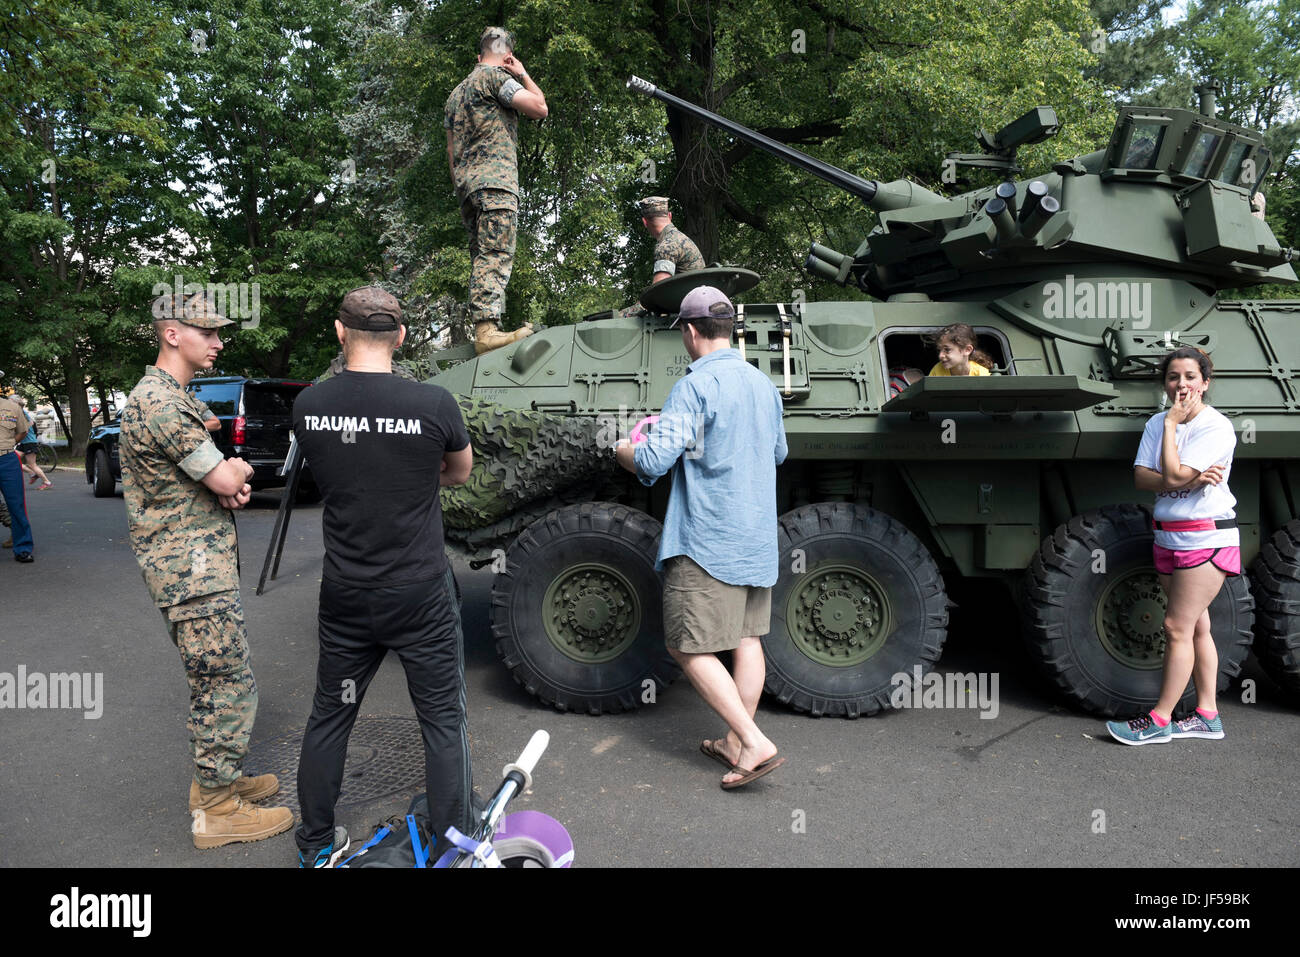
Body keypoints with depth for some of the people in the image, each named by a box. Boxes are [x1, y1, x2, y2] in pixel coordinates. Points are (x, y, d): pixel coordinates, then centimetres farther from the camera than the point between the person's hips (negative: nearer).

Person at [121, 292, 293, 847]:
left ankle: (214, 779, 33)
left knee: (215, 685, 19)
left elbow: (213, 479, 18)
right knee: (229, 687, -3)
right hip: (193, 572, -11)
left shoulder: (174, 397, 17)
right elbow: (225, 479, -20)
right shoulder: (158, 401, -18)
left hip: (202, 566, 11)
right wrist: (237, 470, 3)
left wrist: (232, 481, -5)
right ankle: (217, 811, 9)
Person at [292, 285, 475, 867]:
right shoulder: (433, 403, -17)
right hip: (420, 596, -3)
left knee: (329, 716, 20)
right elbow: (460, 472, 3)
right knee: (444, 721, 11)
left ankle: (315, 846, 36)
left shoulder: (308, 405, -6)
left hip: (344, 597, 4)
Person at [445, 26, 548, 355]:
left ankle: (482, 328, 3)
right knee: (496, 255, -17)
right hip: (495, 179, -9)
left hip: (466, 183, 9)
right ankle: (487, 329, -27)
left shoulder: (457, 91, 27)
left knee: (482, 258, 7)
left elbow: (451, 148, 26)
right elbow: (539, 108, -6)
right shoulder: (495, 76, 1)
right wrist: (523, 74, 9)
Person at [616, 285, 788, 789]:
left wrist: (623, 450, -2)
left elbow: (653, 462, -23)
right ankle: (736, 742, 23)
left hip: (706, 540, -8)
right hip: (757, 539, 8)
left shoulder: (694, 386, -16)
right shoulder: (763, 384, 9)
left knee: (690, 647, 0)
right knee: (747, 638, 13)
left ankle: (755, 743, -3)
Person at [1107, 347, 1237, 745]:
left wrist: (1172, 423, -13)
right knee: (1196, 626, 13)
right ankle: (1207, 716, 23)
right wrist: (1190, 480, -19)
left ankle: (1159, 720, 2)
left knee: (1177, 627, -6)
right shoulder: (1158, 422, 7)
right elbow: (1140, 477, -3)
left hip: (1207, 539, -7)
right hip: (1169, 537, 7)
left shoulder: (1216, 427, -13)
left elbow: (1172, 476, -22)